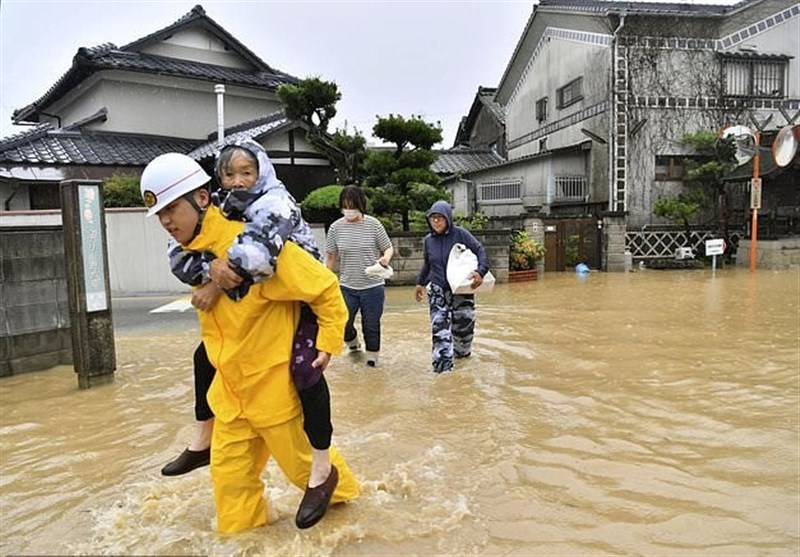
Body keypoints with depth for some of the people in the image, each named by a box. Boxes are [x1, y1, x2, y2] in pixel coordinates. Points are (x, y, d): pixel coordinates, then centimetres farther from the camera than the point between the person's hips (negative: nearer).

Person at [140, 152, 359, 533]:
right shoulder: (194, 252, 2)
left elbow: (325, 286, -20)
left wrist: (328, 343, -16)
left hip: (274, 380, -7)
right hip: (230, 384, 7)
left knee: (301, 457, 15)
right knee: (228, 469, 13)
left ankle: (336, 485, 45)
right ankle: (237, 532, 36)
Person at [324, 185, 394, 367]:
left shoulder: (373, 225, -6)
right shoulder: (336, 228, -1)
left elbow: (389, 248, 3)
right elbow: (330, 257, 8)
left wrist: (386, 258, -20)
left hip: (373, 286, -1)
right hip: (347, 287, 2)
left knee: (371, 325, 8)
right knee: (343, 324, 2)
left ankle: (372, 353, 32)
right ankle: (352, 341, 36)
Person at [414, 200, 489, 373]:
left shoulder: (461, 234, -8)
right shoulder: (428, 240, 4)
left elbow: (480, 250, -8)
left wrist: (481, 271, -22)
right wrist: (420, 283, 21)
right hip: (437, 291, 2)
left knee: (463, 325, 10)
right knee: (439, 328, -9)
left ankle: (462, 352, 39)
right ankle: (442, 364, -7)